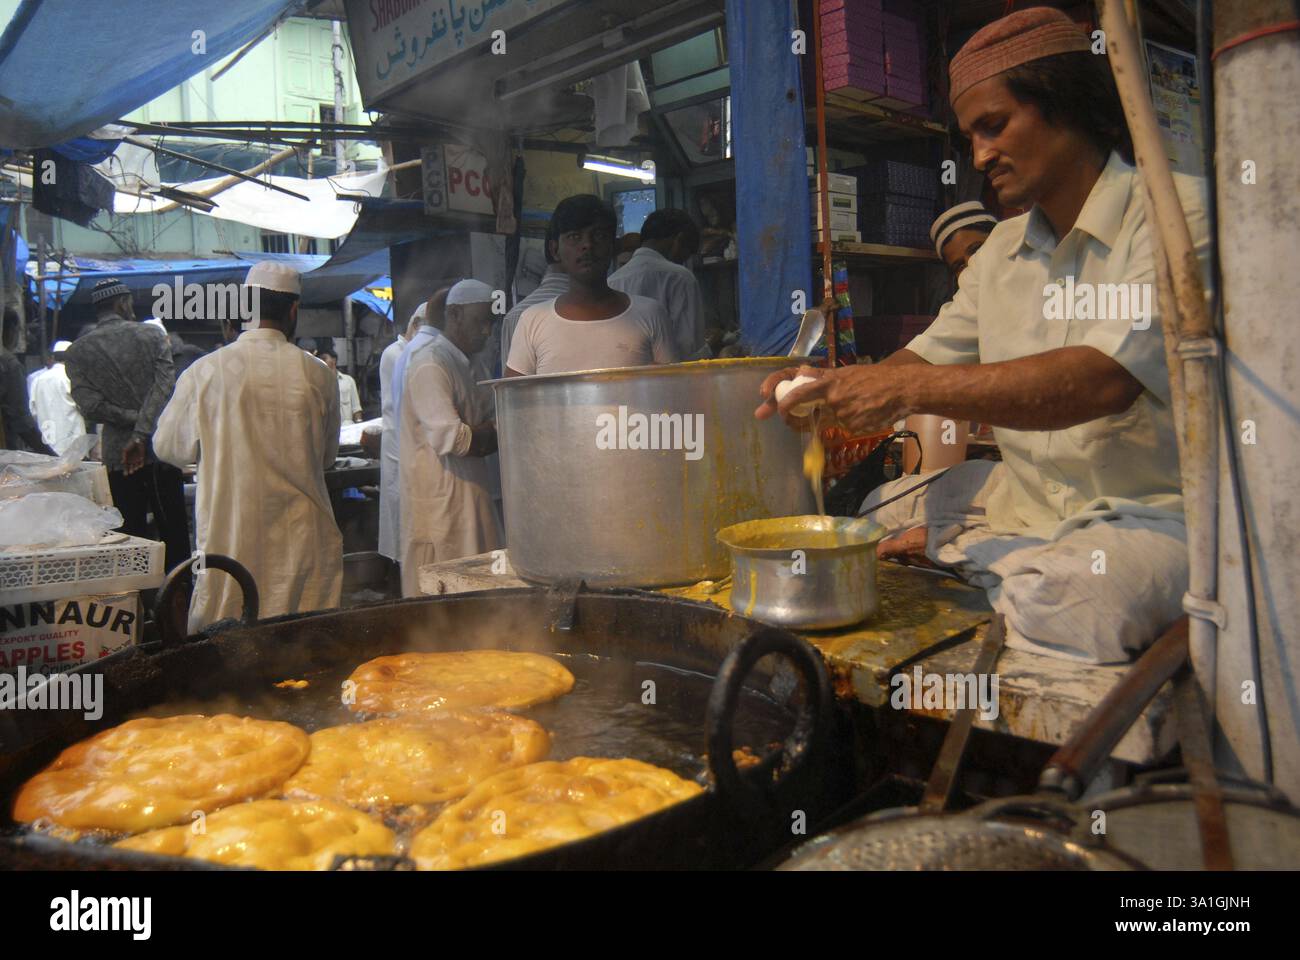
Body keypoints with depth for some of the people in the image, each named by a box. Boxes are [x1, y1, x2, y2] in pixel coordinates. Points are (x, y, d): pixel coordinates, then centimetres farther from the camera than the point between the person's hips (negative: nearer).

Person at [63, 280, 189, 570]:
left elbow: (91, 406, -9)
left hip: (119, 457, 1)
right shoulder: (151, 334, 0)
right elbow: (164, 386, -13)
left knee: (132, 537, 8)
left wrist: (134, 420, -3)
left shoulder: (76, 352, 3)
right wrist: (143, 433, -16)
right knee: (174, 535, 9)